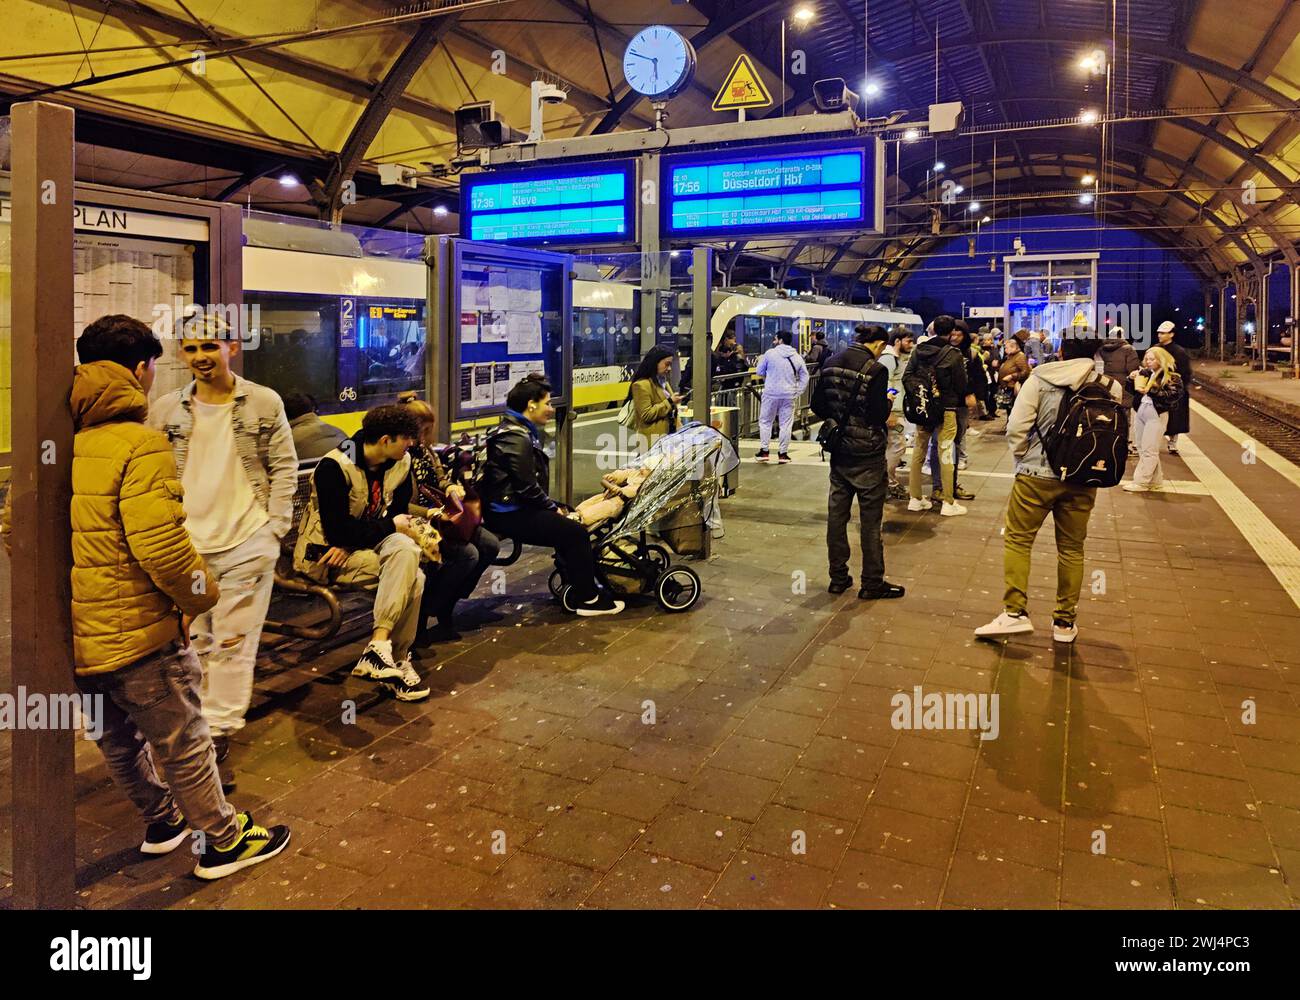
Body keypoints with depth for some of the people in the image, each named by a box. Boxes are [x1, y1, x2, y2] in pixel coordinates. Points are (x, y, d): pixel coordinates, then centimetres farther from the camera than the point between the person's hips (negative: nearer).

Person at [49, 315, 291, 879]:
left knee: (119, 742, 23)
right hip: (135, 634, -7)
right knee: (183, 745, 9)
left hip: (75, 636, 7)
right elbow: (160, 547, -27)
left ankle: (162, 821, 43)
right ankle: (223, 842, 25)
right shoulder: (140, 444, -20)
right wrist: (203, 595, -10)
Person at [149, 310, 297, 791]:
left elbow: (284, 467, 4)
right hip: (186, 545, 3)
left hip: (246, 543, -2)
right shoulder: (166, 410, 5)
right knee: (193, 643, 11)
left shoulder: (264, 403, 1)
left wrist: (275, 528, -3)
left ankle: (218, 737, 10)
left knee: (233, 643, 1)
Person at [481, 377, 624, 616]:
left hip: (512, 506, 11)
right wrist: (554, 509, -8)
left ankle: (577, 584, 22)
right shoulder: (518, 439, -19)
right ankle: (587, 599, -1)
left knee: (568, 521, 17)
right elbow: (528, 488, -21)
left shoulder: (519, 431, 14)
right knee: (576, 532, -12)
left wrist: (553, 507, 10)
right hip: (509, 515, -11)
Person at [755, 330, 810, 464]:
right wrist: (797, 391, 9)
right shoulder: (797, 357, 5)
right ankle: (783, 453, 10)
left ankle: (764, 450, 8)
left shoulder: (770, 353, -6)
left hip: (771, 393, -3)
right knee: (786, 423, 8)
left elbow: (760, 372, 2)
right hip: (789, 395, 3)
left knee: (765, 421, 10)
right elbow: (804, 377, 7)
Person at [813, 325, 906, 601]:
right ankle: (872, 584, 12)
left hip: (839, 451, 6)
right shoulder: (876, 370, -15)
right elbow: (878, 415, -18)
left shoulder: (830, 364, 4)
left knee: (837, 514, 12)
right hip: (867, 454, -6)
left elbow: (817, 406, 6)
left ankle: (838, 578, 19)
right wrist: (888, 405, 2)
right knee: (871, 520, 4)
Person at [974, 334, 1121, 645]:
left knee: (1017, 539, 7)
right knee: (1072, 548, 13)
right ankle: (1065, 622, 20)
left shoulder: (1039, 379, -6)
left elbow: (1016, 428, -9)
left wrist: (1023, 459, 6)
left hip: (1037, 474, -3)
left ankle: (1015, 612, 0)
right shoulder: (1110, 387, 0)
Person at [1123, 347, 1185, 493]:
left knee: (1149, 450, -6)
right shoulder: (1144, 372, 13)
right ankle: (1156, 481, 20)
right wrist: (1132, 379, -1)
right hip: (1139, 412, 7)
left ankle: (1141, 482, -5)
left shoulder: (1171, 377, -4)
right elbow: (1132, 390, 18)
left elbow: (1173, 395, -16)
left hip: (1156, 415, -7)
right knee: (1142, 449, 10)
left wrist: (1152, 390, -24)